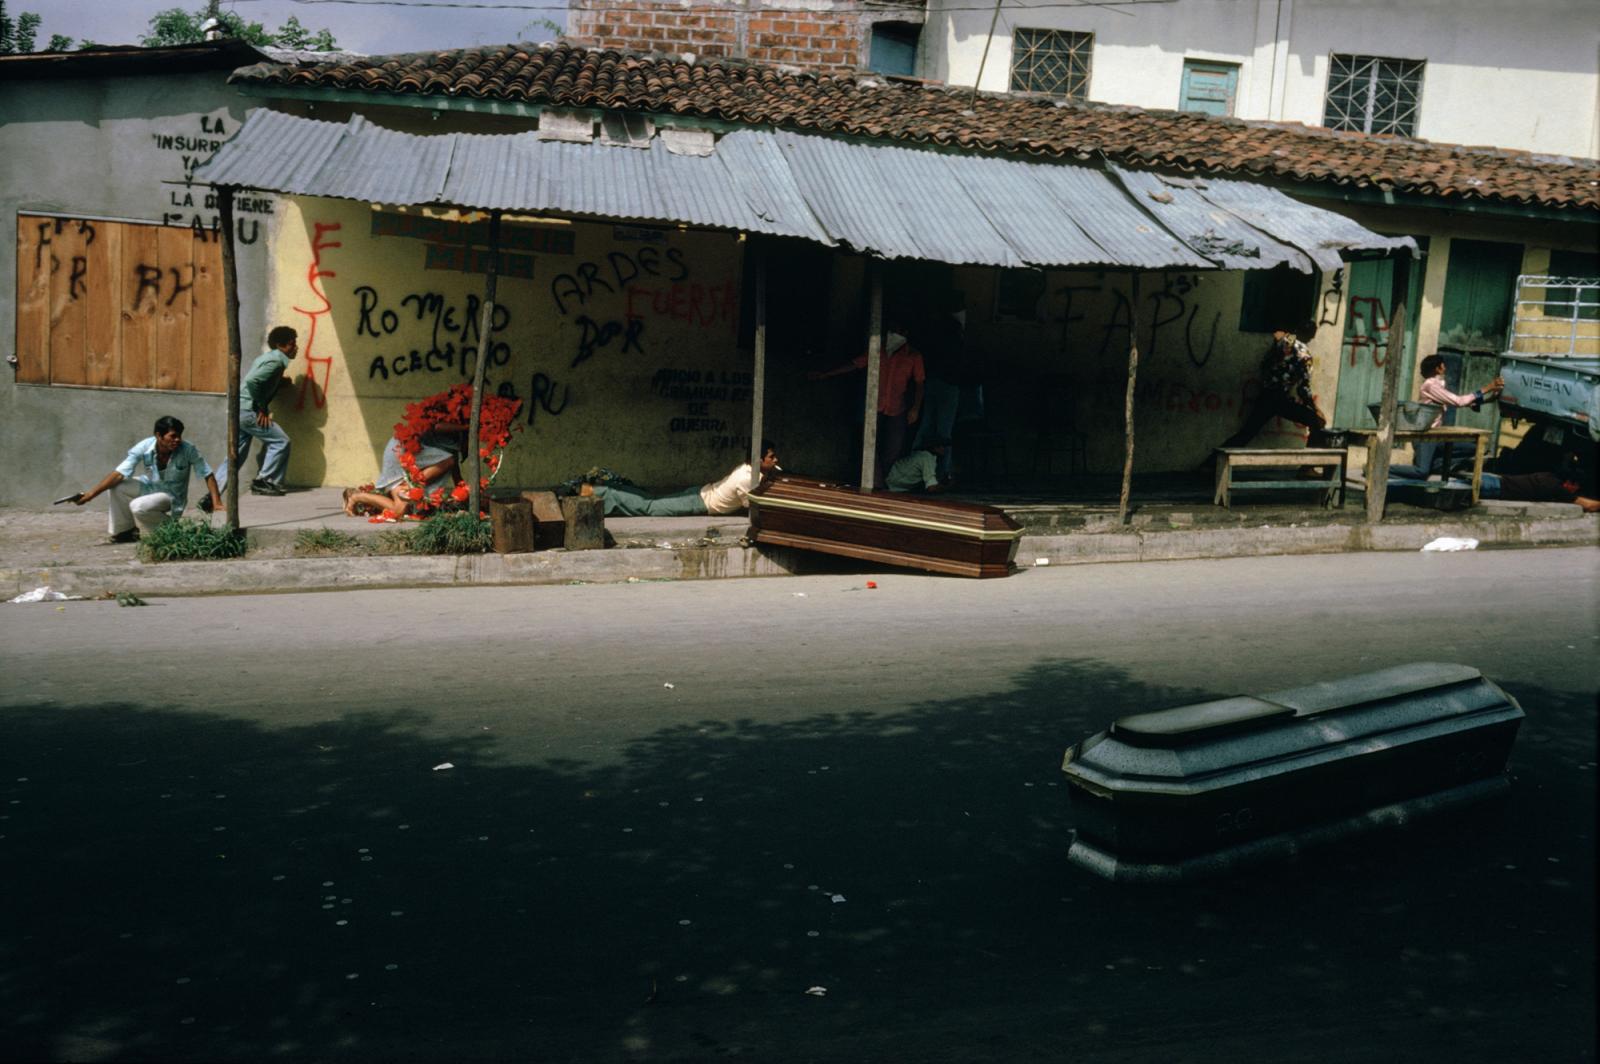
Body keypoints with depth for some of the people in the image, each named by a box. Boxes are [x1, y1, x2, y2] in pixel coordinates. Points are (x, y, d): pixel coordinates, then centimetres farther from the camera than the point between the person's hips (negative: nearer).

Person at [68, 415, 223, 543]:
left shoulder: (188, 450, -25)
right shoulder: (144, 447, -21)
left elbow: (208, 475, -16)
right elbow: (119, 474, -21)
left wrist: (217, 503, -24)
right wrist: (91, 494, -27)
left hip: (172, 495, -4)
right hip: (149, 485, 4)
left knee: (138, 507, -31)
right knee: (115, 487, -19)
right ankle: (124, 530, 2)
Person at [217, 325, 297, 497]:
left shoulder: (269, 357, 17)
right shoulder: (276, 361, -13)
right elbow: (252, 381, -25)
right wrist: (262, 408, -17)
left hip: (238, 410, 10)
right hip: (247, 410, -10)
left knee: (236, 455, 12)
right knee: (280, 441, -5)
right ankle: (264, 482, -2)